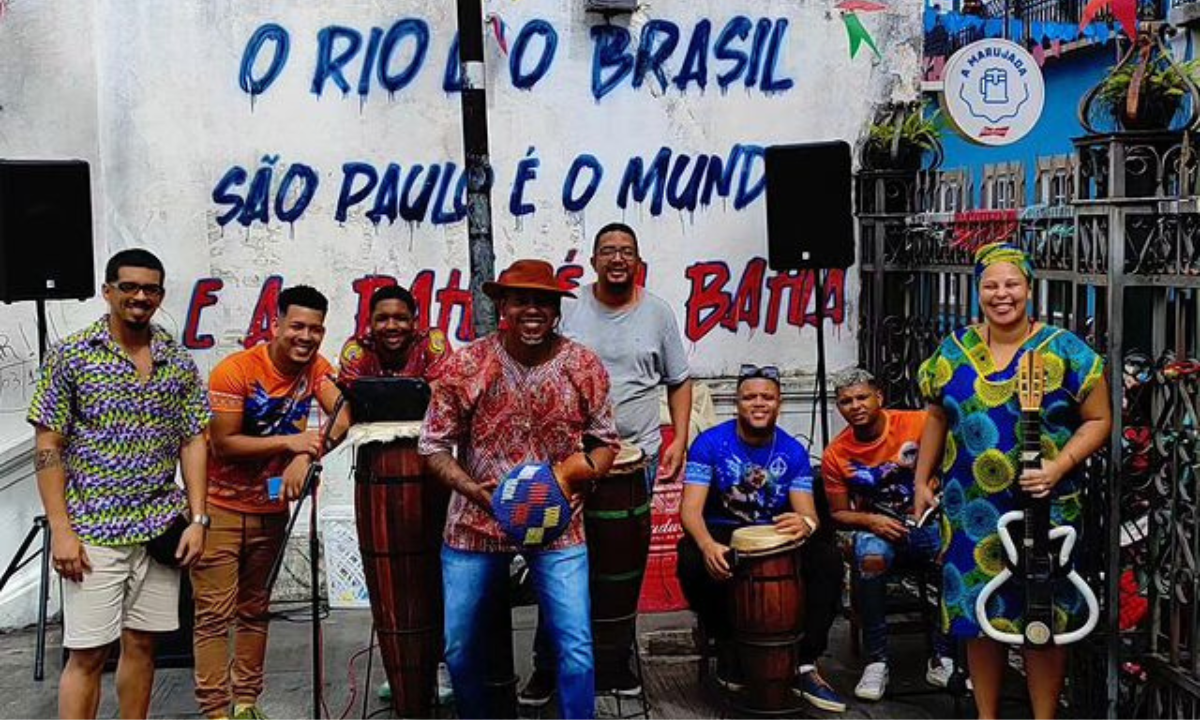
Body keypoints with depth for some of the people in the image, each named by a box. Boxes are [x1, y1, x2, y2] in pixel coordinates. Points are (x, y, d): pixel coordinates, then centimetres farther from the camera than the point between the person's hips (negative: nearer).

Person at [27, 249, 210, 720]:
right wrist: (61, 530, -11)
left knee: (142, 644, 11)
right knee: (87, 654, -1)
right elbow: (48, 446, -5)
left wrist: (197, 519, 0)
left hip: (160, 530, 4)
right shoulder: (70, 356, -4)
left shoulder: (179, 362, 6)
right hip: (93, 531, -3)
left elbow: (193, 442, 8)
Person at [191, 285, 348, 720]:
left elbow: (343, 417, -19)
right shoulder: (235, 371, -19)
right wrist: (288, 441, -26)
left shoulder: (316, 369, -4)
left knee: (254, 610, 14)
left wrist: (305, 456, -35)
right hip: (221, 507, -5)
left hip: (271, 507, 5)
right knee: (215, 614, -5)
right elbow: (223, 443, -19)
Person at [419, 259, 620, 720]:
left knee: (576, 649, -6)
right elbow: (434, 446, -2)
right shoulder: (465, 365, -8)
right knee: (461, 649, 10)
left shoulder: (584, 366, -5)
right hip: (476, 525, 1)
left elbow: (605, 441, 7)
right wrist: (474, 490, -19)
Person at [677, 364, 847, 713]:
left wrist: (806, 523, -35)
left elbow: (808, 513, -6)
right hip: (721, 535, -2)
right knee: (692, 562, -35)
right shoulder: (710, 443, -7)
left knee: (827, 559, -24)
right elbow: (691, 508, -17)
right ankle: (727, 649, -10)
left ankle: (805, 666, -14)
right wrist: (707, 545, -40)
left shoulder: (793, 451, 2)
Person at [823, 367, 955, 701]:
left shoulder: (919, 424, -8)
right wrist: (870, 521, -15)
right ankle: (876, 661, -23)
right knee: (871, 558, -35)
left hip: (929, 522, 0)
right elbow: (838, 513, 5)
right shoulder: (836, 455, -2)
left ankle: (942, 659, -18)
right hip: (875, 528, 1)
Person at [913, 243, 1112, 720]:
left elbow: (1099, 420, -3)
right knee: (978, 612, 9)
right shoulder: (955, 350, 6)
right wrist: (922, 480, 13)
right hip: (971, 508, 3)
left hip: (1045, 507, -3)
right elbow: (937, 418, 16)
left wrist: (1059, 467, -16)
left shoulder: (1063, 351, -4)